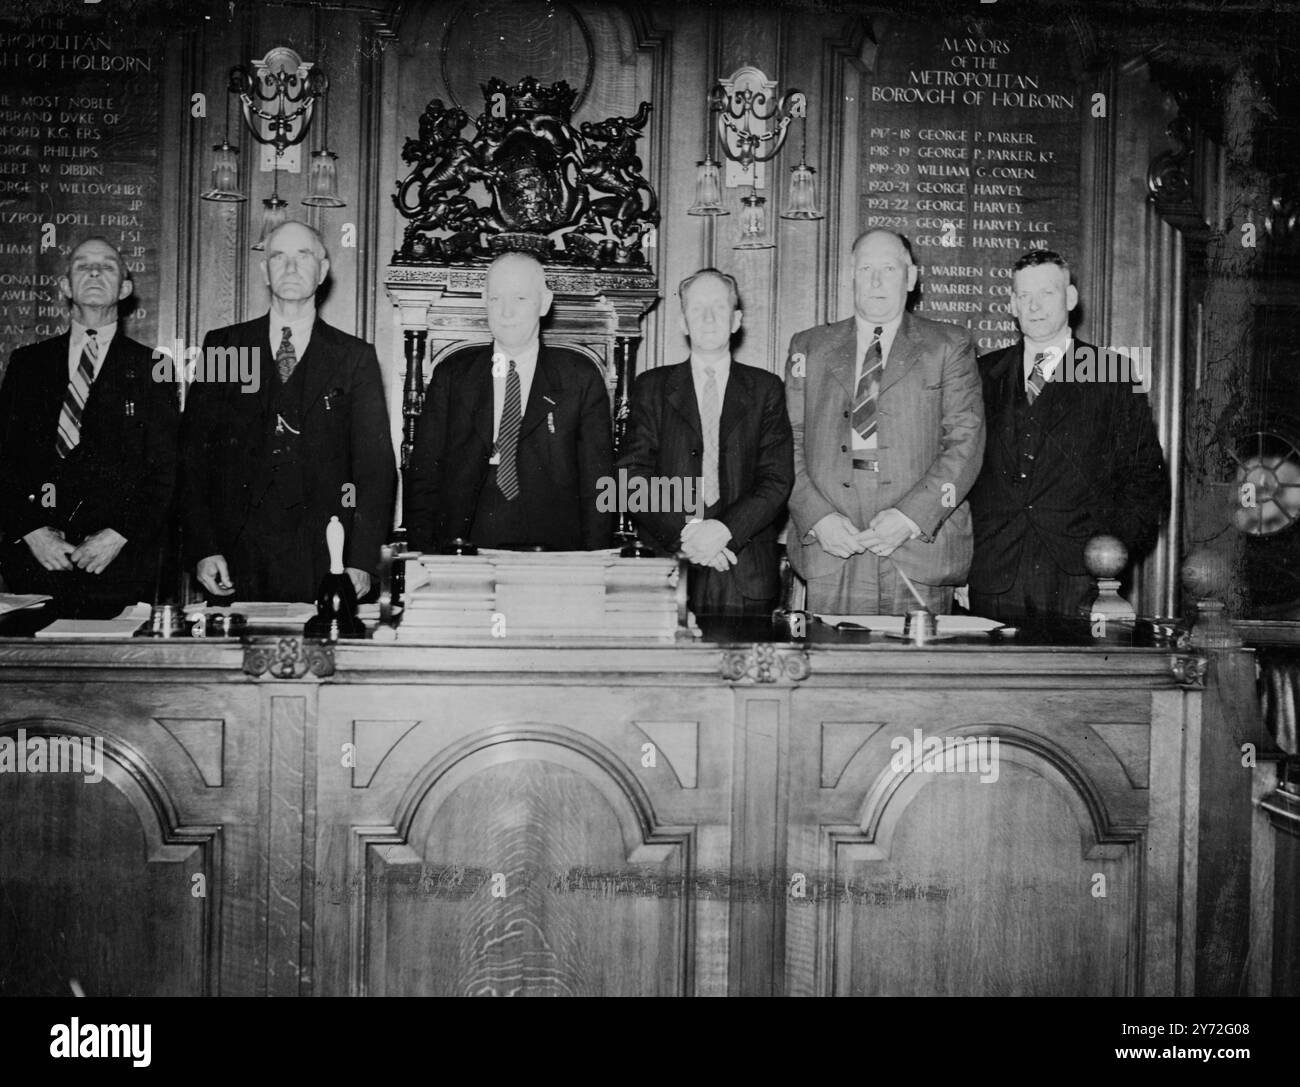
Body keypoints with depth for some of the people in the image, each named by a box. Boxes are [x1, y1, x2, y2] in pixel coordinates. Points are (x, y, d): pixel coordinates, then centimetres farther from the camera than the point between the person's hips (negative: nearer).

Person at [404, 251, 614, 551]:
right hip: (465, 555, 1)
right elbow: (423, 475, 10)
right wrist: (423, 558, -1)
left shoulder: (580, 377, 9)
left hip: (553, 552, 0)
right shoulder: (451, 374, 12)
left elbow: (597, 480, 6)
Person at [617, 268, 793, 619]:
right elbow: (632, 475, 1)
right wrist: (684, 531, -13)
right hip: (668, 569, 0)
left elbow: (778, 479, 2)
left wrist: (725, 530, -14)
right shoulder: (652, 387, 11)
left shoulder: (765, 389, 10)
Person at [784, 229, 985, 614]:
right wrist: (817, 517, -9)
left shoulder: (949, 346, 10)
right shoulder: (809, 347, 15)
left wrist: (911, 516, -13)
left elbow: (966, 440, 0)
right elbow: (789, 442, 8)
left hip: (921, 544, -1)